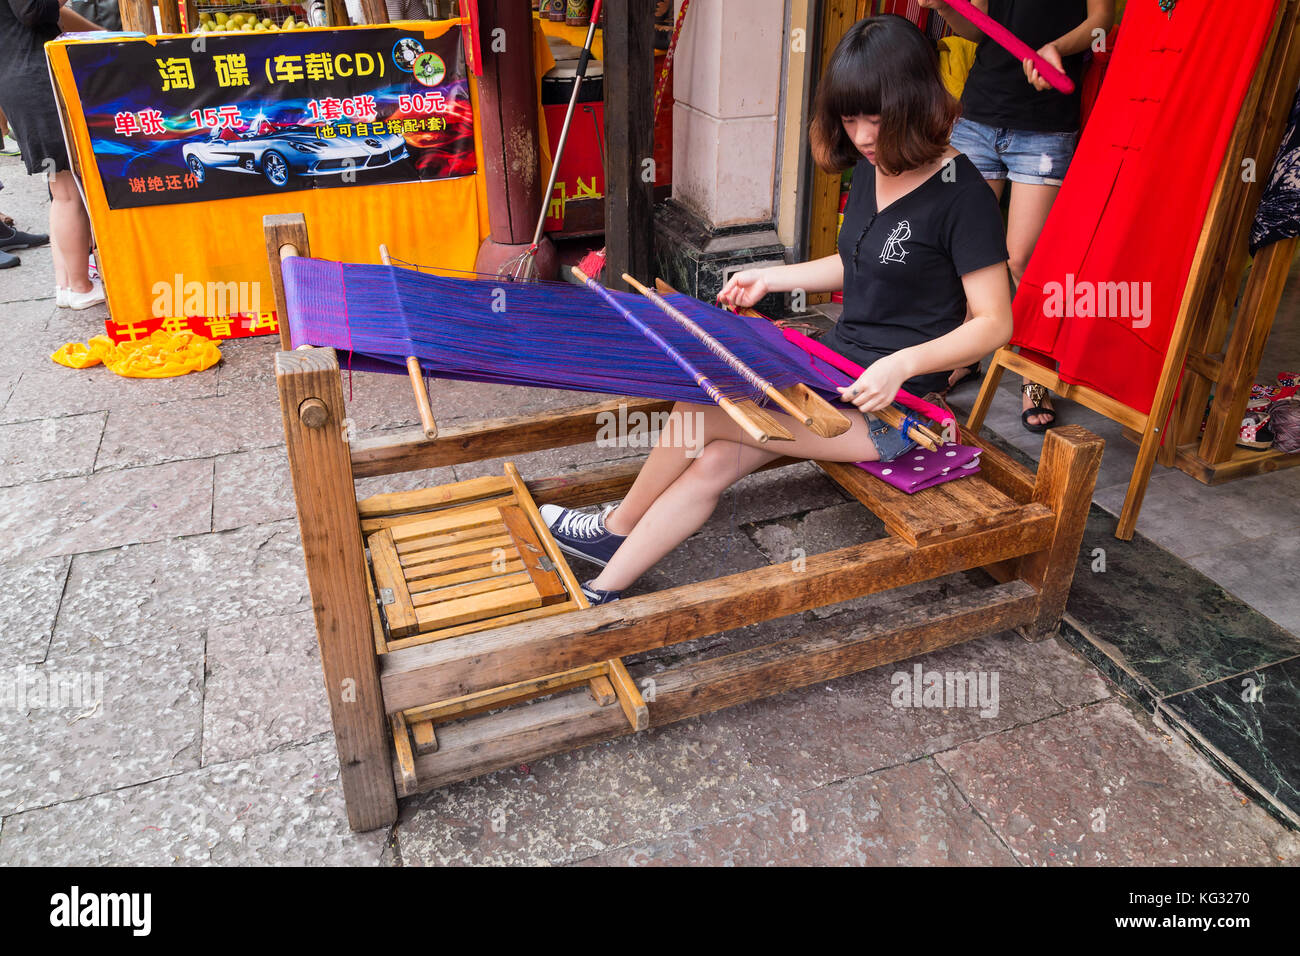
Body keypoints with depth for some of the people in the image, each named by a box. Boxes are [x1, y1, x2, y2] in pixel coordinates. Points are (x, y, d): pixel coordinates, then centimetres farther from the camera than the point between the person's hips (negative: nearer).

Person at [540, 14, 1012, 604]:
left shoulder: (962, 195, -17)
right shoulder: (870, 169, 8)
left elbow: (993, 323, -15)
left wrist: (903, 363, -29)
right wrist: (770, 279, 17)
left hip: (889, 406, -8)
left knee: (699, 411, -16)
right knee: (713, 464, -9)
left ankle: (617, 527, 10)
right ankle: (599, 595, 2)